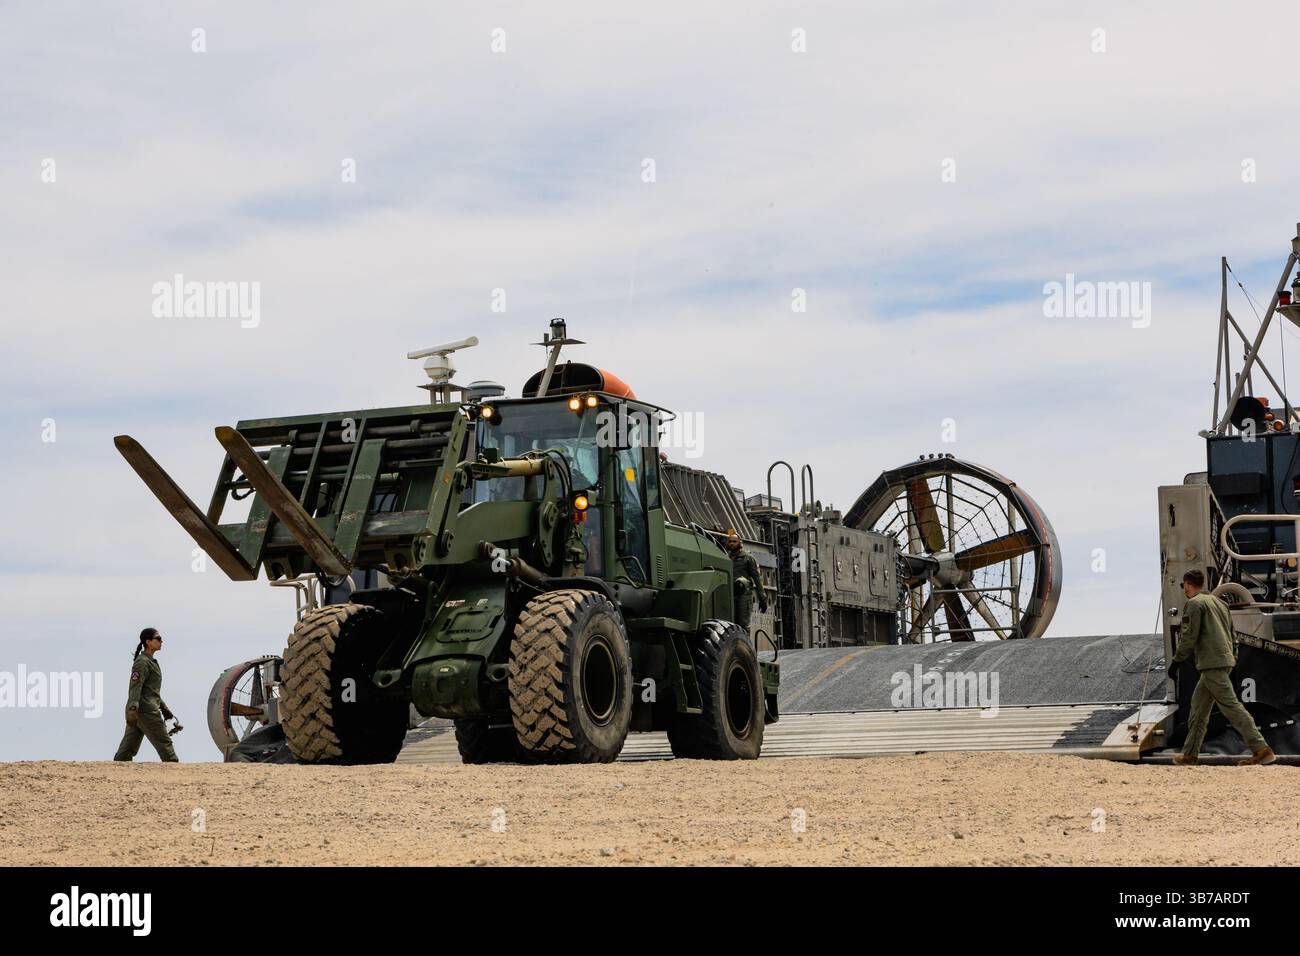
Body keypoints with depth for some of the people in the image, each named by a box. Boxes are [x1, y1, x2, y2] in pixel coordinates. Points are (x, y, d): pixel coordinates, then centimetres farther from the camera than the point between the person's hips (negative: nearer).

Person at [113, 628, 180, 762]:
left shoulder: (151, 661, 21)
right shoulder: (142, 662, -10)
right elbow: (135, 686, -20)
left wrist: (164, 708, 30)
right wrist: (133, 709, -30)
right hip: (146, 710, -10)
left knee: (128, 748, 4)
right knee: (164, 743, -2)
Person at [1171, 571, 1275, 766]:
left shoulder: (1194, 603, -7)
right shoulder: (1218, 602, 21)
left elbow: (1189, 636, -12)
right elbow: (1232, 634, 22)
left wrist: (1177, 660, -3)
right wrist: (1232, 656, 24)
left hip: (1212, 663, -10)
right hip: (1226, 660, 10)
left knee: (1231, 706, -12)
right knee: (1199, 706, 15)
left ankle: (1261, 749, -18)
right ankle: (1190, 754, 17)